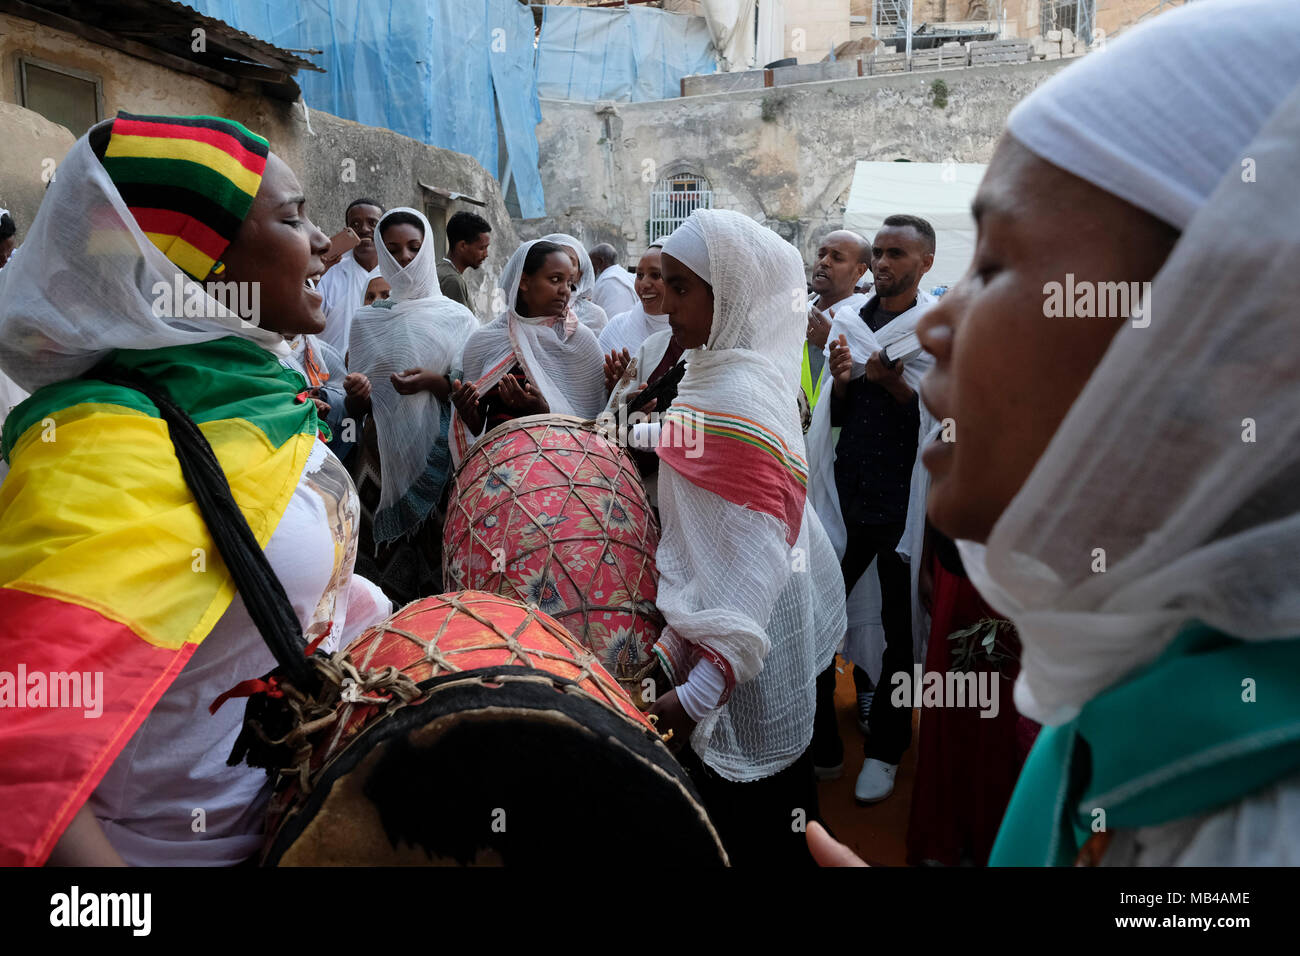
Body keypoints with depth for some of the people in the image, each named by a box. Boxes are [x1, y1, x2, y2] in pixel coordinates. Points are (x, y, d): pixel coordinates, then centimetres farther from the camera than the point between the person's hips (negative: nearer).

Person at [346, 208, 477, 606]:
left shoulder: (457, 317, 3)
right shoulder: (367, 320, 11)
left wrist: (435, 382, -15)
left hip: (436, 458, -2)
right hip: (380, 458, 2)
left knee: (436, 564, -3)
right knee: (381, 562, 3)